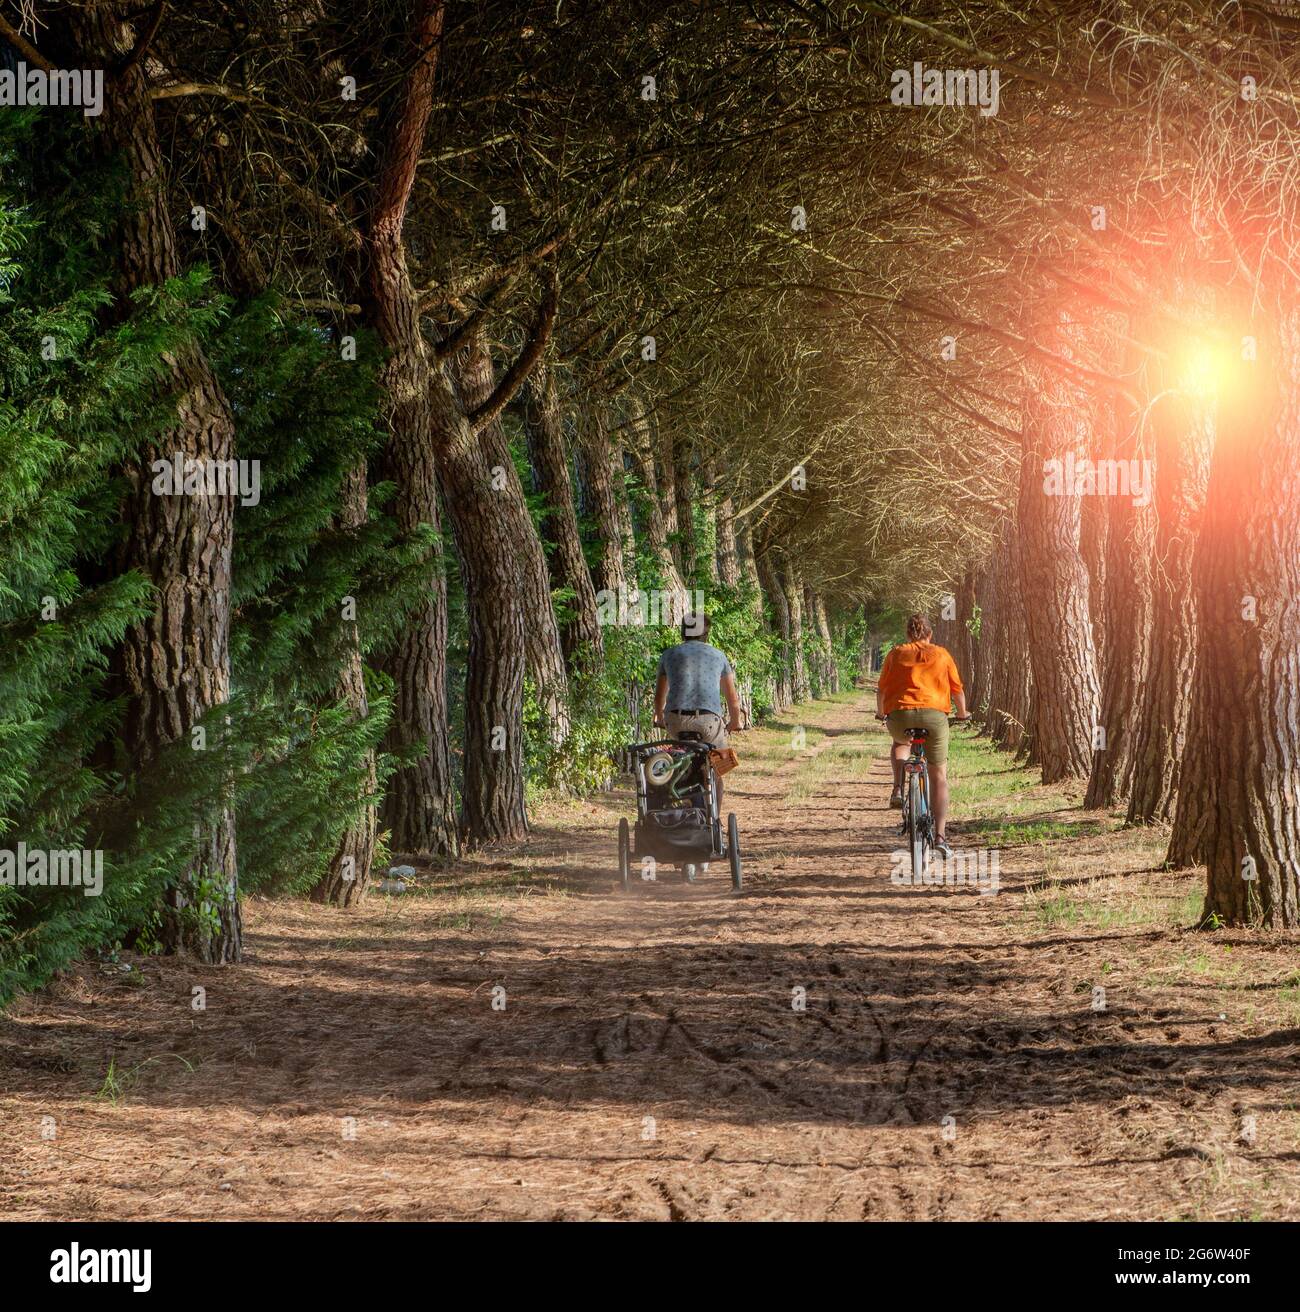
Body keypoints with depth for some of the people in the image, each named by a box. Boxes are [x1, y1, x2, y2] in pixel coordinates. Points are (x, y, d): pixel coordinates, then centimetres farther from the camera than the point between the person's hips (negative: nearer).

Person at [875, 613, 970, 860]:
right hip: (934, 714, -1)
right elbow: (957, 690, 17)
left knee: (900, 742, 37)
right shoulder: (941, 654, 14)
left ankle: (898, 790, 15)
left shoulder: (896, 654, 15)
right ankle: (940, 836, 0)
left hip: (900, 714, 1)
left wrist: (881, 712, 37)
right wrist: (962, 713, 36)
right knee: (939, 776, 10)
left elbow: (881, 689, 18)